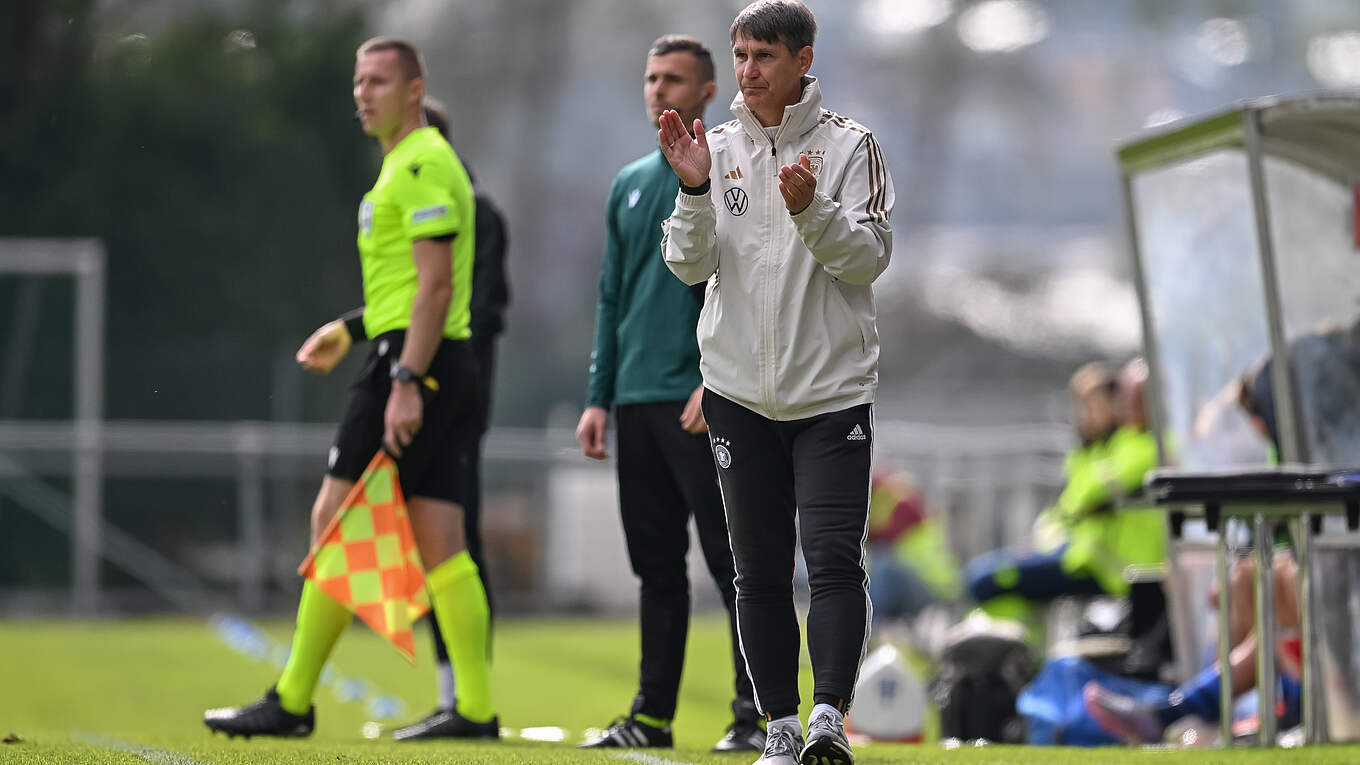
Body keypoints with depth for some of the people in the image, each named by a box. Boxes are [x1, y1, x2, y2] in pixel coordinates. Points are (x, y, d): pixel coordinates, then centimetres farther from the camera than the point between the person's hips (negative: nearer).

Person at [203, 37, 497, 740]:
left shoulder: (422, 165, -11)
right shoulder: (409, 163, 20)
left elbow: (435, 285, -19)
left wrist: (405, 383, -24)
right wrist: (354, 329, 30)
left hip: (414, 362, -10)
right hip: (440, 364, 10)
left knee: (335, 522, -7)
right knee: (440, 545, 6)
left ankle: (292, 702, -4)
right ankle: (477, 709, 3)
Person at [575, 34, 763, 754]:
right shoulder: (630, 185, 18)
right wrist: (598, 396, 13)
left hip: (705, 403, -7)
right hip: (637, 400, 7)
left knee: (732, 560, -7)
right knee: (656, 565, 8)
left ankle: (757, 713, -5)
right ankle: (652, 714, 10)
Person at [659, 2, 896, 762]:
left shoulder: (849, 145, -1)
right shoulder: (719, 148, 8)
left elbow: (869, 259, -8)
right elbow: (690, 266, 0)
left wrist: (810, 210, -24)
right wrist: (694, 192, -16)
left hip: (833, 392, -3)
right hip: (740, 392, 3)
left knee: (834, 557, -14)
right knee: (760, 571, 5)